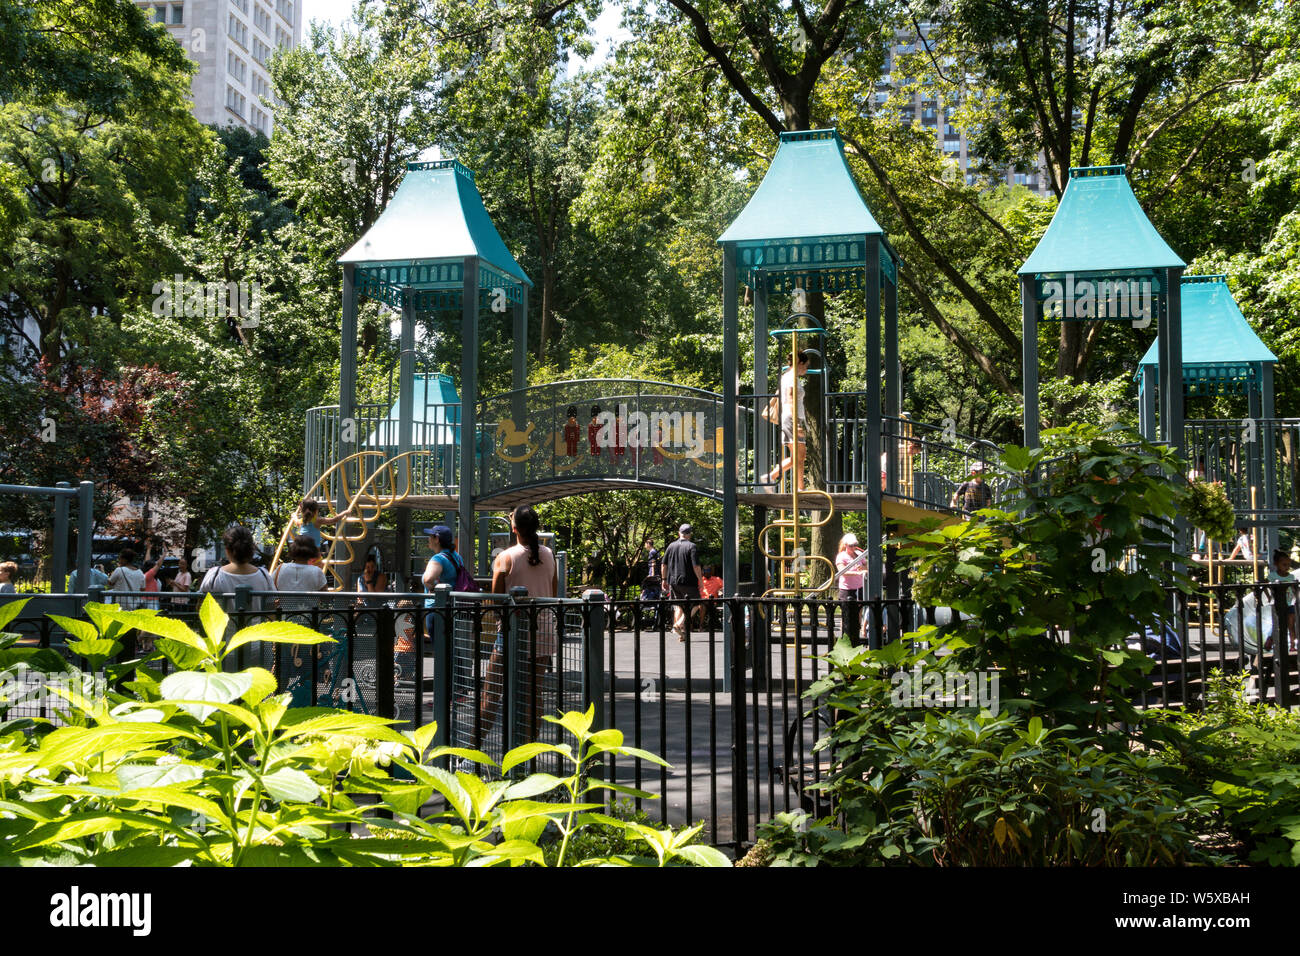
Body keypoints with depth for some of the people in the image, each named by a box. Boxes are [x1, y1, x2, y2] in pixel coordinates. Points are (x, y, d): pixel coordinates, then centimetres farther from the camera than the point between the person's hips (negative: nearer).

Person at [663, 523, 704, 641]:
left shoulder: (671, 546, 7)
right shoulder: (692, 546, -9)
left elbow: (664, 565, 9)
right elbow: (696, 566, -15)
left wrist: (664, 579, 18)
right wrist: (700, 579, -6)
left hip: (673, 581, 5)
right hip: (688, 581, -5)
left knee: (678, 606, 13)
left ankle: (681, 635, 11)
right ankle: (680, 624, -14)